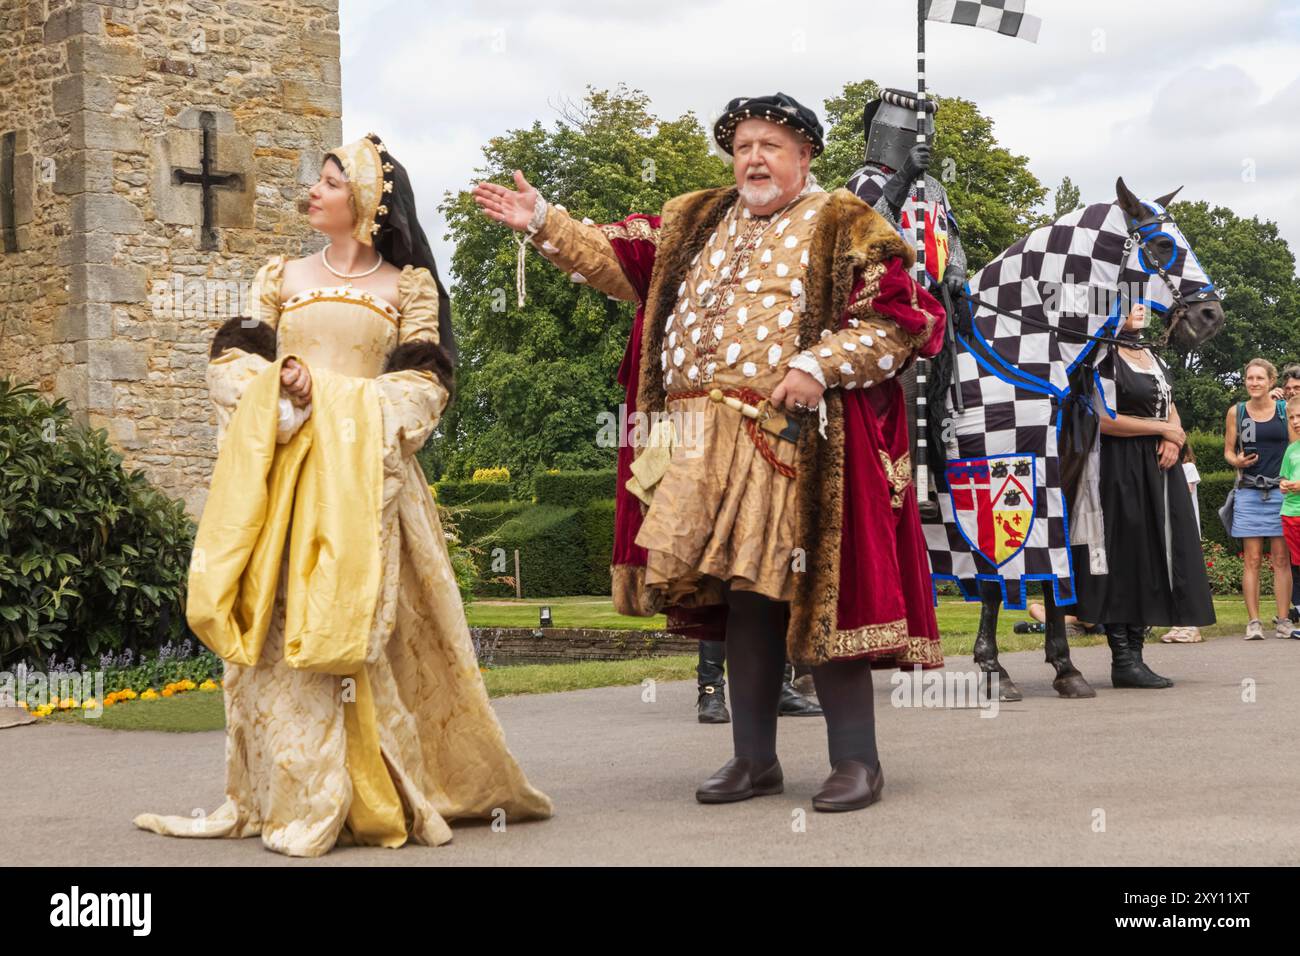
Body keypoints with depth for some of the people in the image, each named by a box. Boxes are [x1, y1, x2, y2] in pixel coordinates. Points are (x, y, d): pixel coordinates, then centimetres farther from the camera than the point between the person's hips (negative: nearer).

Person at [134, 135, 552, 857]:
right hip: (279, 472, 2)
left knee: (354, 626, -10)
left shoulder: (408, 287, 10)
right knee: (278, 629, -5)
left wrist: (330, 395, -10)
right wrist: (281, 390, -10)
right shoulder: (282, 278, 17)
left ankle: (369, 795, -5)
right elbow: (232, 360, 10)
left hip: (362, 476, -2)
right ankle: (288, 797, -1)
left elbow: (422, 386, 2)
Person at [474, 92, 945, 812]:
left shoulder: (843, 226, 1)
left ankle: (856, 759, 2)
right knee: (744, 597, 10)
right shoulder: (696, 222, 20)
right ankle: (755, 758, 18)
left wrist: (820, 364, -17)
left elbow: (899, 316, -7)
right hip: (709, 450, 6)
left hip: (797, 446, -6)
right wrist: (544, 223, 13)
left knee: (816, 596, -7)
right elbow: (619, 259, 21)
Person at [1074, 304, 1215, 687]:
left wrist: (1173, 439, -2)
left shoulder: (1153, 358, 18)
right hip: (1122, 471, -8)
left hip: (1158, 469, 8)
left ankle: (1134, 653, 9)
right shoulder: (1106, 360, -8)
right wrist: (1164, 429, -10)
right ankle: (1123, 660, -7)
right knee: (1125, 558, -8)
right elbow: (1103, 419, -17)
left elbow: (1171, 410, 22)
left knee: (1152, 560, 5)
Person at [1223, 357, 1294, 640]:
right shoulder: (1236, 412, 5)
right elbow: (1228, 450, 11)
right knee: (1252, 560, -1)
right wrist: (1237, 461, -11)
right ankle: (1253, 622, 0)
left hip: (1281, 492, 0)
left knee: (1281, 558, 0)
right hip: (1249, 492, 0)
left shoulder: (1286, 410, 3)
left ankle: (1283, 620, 4)